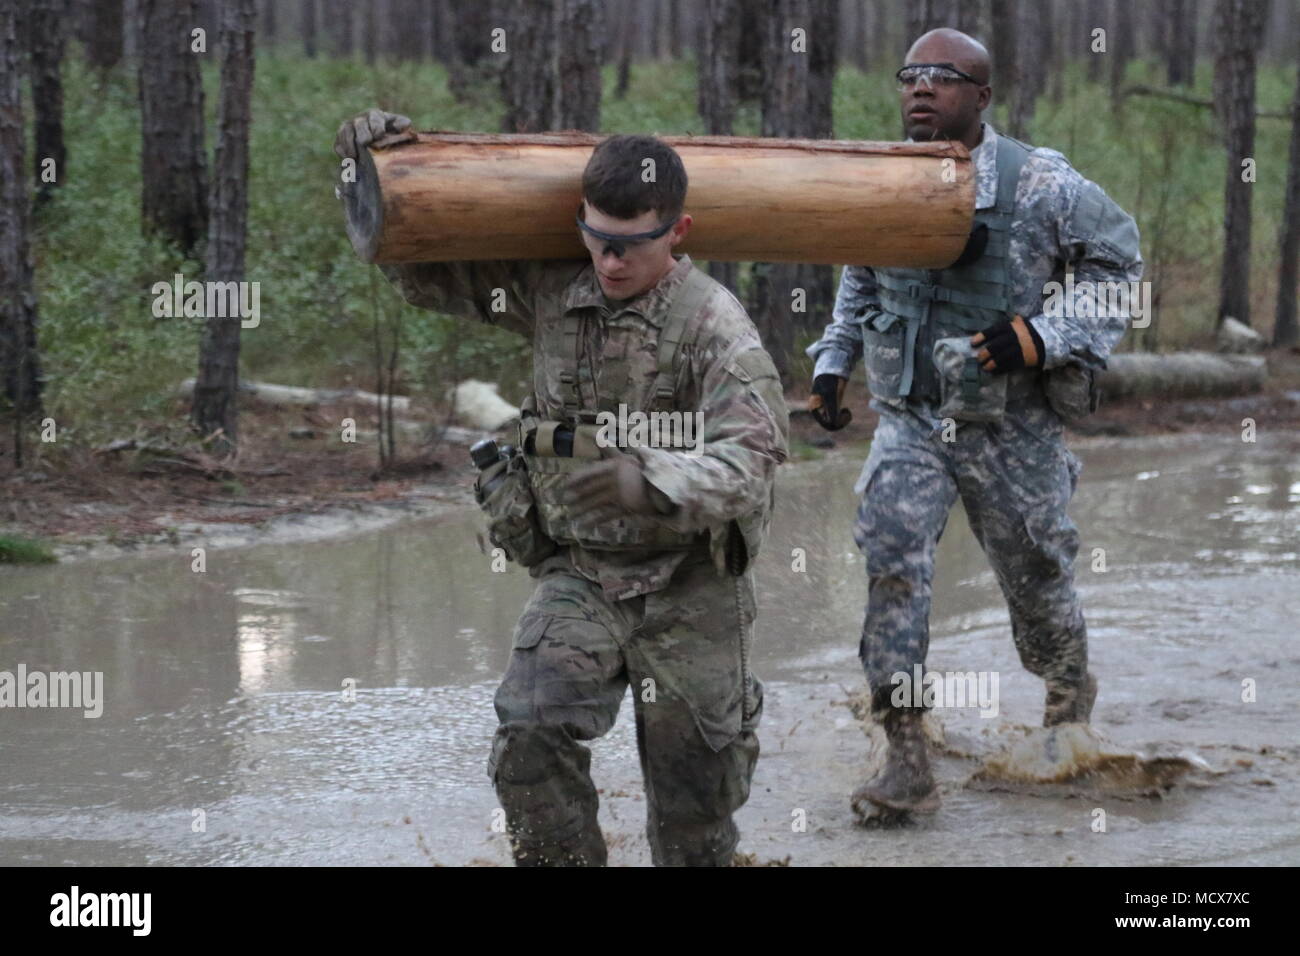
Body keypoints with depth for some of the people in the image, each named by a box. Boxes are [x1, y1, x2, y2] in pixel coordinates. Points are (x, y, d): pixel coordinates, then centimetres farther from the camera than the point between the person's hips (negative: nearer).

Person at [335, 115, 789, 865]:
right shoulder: (551, 289, -1)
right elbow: (425, 269, 12)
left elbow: (749, 459, -27)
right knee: (531, 743, -17)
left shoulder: (715, 326, -16)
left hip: (686, 586, -3)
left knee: (692, 785, 7)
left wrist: (650, 481, -45)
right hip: (579, 572, 3)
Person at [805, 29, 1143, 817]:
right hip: (910, 419, 2)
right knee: (890, 557, -19)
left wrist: (1044, 337, -18)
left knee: (1036, 573, 13)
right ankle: (907, 764, -18)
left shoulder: (1039, 185, -14)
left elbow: (1120, 265, -5)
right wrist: (832, 363, 14)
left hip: (1010, 425, -2)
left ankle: (1073, 683, 49)